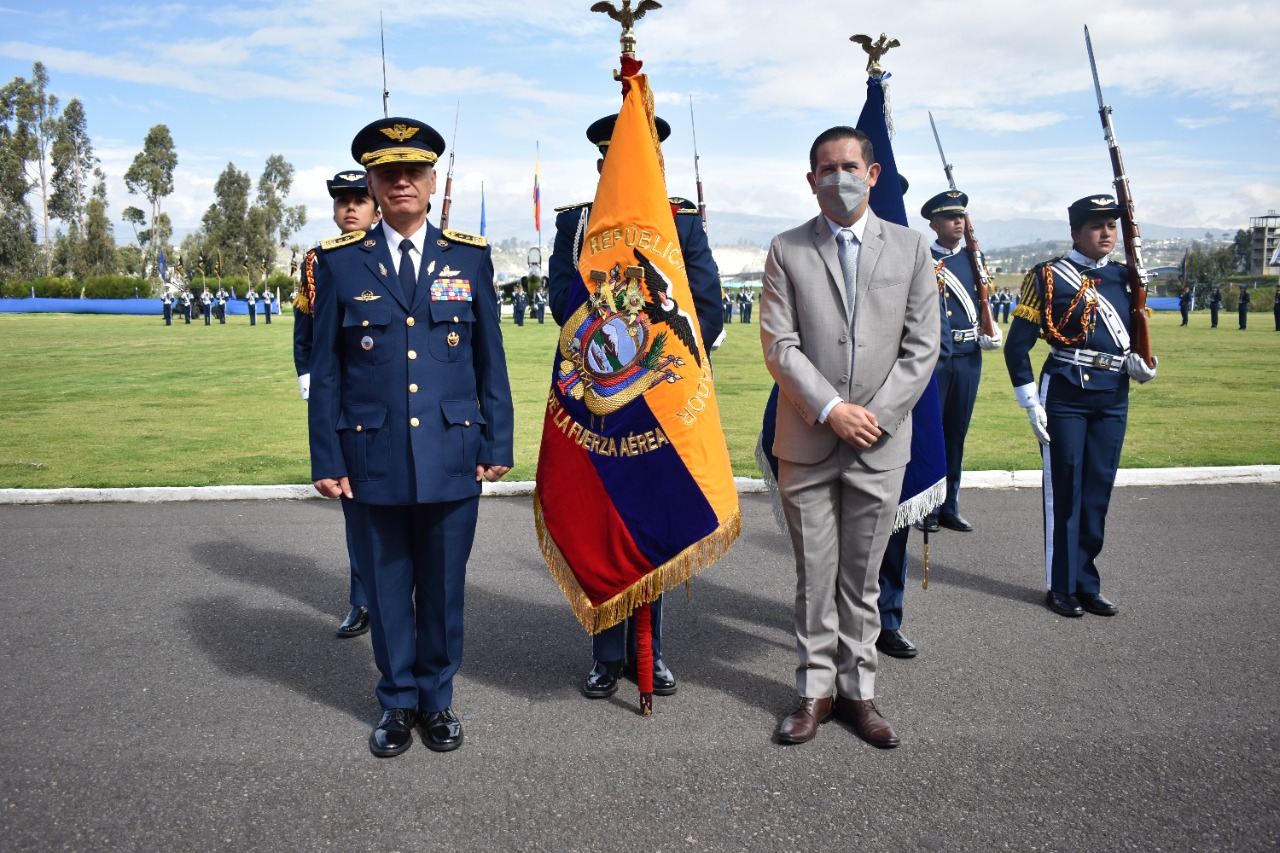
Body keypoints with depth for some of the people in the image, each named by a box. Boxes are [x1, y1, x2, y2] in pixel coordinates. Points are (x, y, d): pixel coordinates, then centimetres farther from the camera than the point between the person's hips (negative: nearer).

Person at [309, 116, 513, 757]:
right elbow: (325, 371, 3)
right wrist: (326, 459, 0)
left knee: (444, 588, 11)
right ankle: (398, 701, 29)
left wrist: (497, 445, 3)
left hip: (452, 456, 1)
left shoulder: (470, 257, 5)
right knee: (386, 588, 11)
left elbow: (491, 361, 7)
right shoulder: (339, 262, 3)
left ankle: (437, 697, 30)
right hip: (373, 459, 0)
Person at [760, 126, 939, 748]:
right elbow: (779, 346, -4)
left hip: (881, 441, 1)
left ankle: (857, 690, 23)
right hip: (807, 443, -1)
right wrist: (830, 410, -13)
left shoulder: (909, 248, 7)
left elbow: (922, 347, 2)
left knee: (862, 576, 9)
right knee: (814, 575, 7)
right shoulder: (787, 251, 4)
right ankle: (815, 690, 20)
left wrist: (874, 414, -8)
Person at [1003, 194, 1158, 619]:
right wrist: (1032, 404, -10)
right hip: (1065, 396, -5)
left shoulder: (1126, 278, 12)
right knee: (1064, 491, 1)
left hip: (1113, 398, 5)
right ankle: (1062, 587, 12)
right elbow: (1016, 346, -6)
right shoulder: (1048, 276, -4)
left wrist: (1138, 363, -5)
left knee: (1098, 492, 9)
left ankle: (1088, 584, 20)